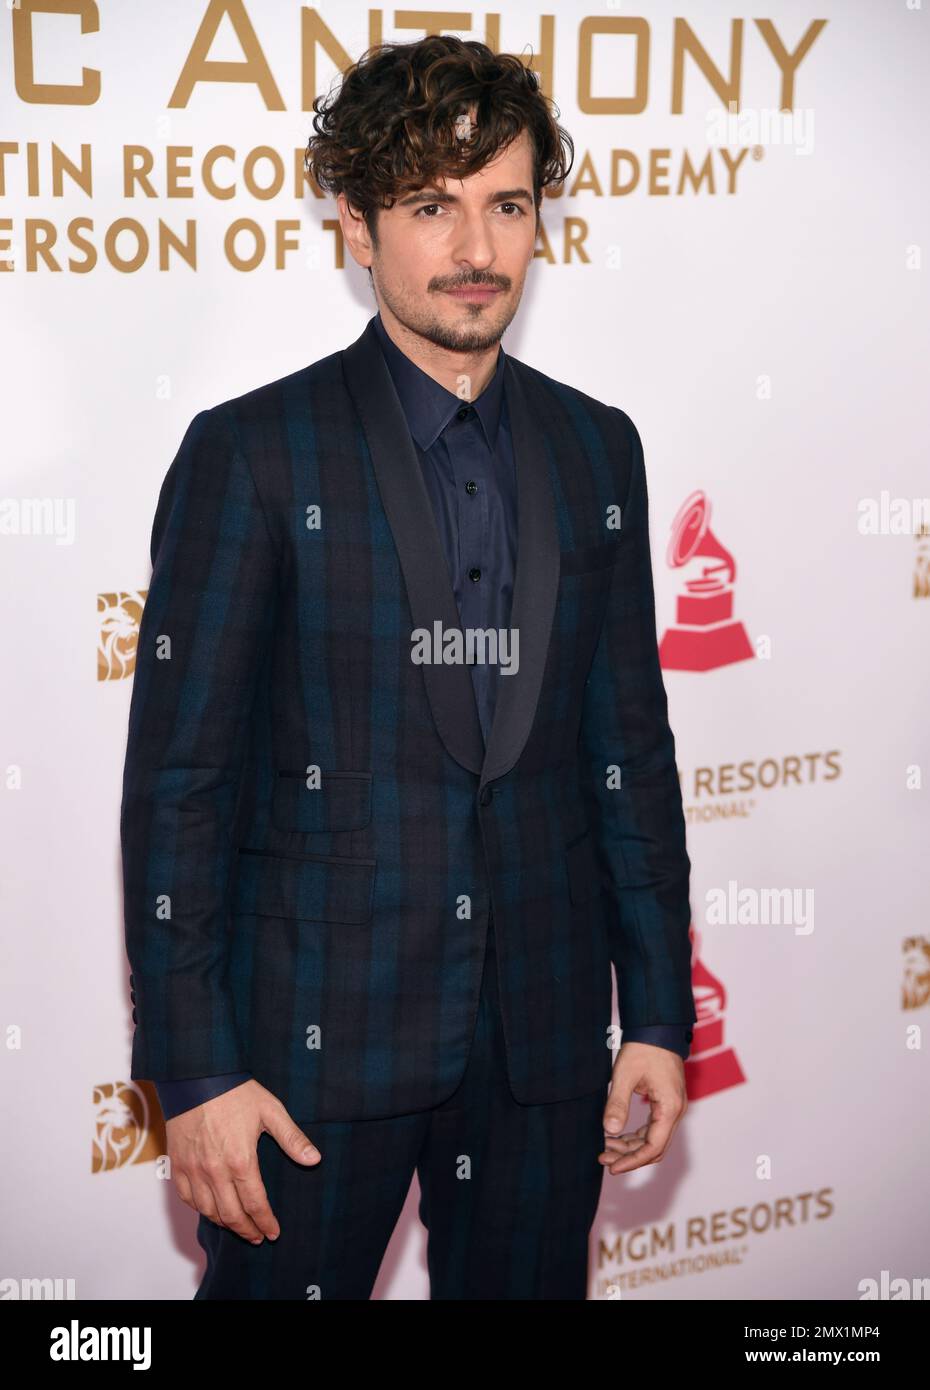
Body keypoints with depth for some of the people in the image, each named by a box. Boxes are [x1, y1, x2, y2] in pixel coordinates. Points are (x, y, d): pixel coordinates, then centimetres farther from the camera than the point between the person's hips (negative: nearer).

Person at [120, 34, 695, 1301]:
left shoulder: (597, 449, 7)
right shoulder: (251, 453, -6)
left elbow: (630, 746, 10)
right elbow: (176, 782, -7)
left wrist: (658, 1013, 7)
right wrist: (195, 1067, -11)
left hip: (545, 1044, 4)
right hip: (318, 1035, -3)